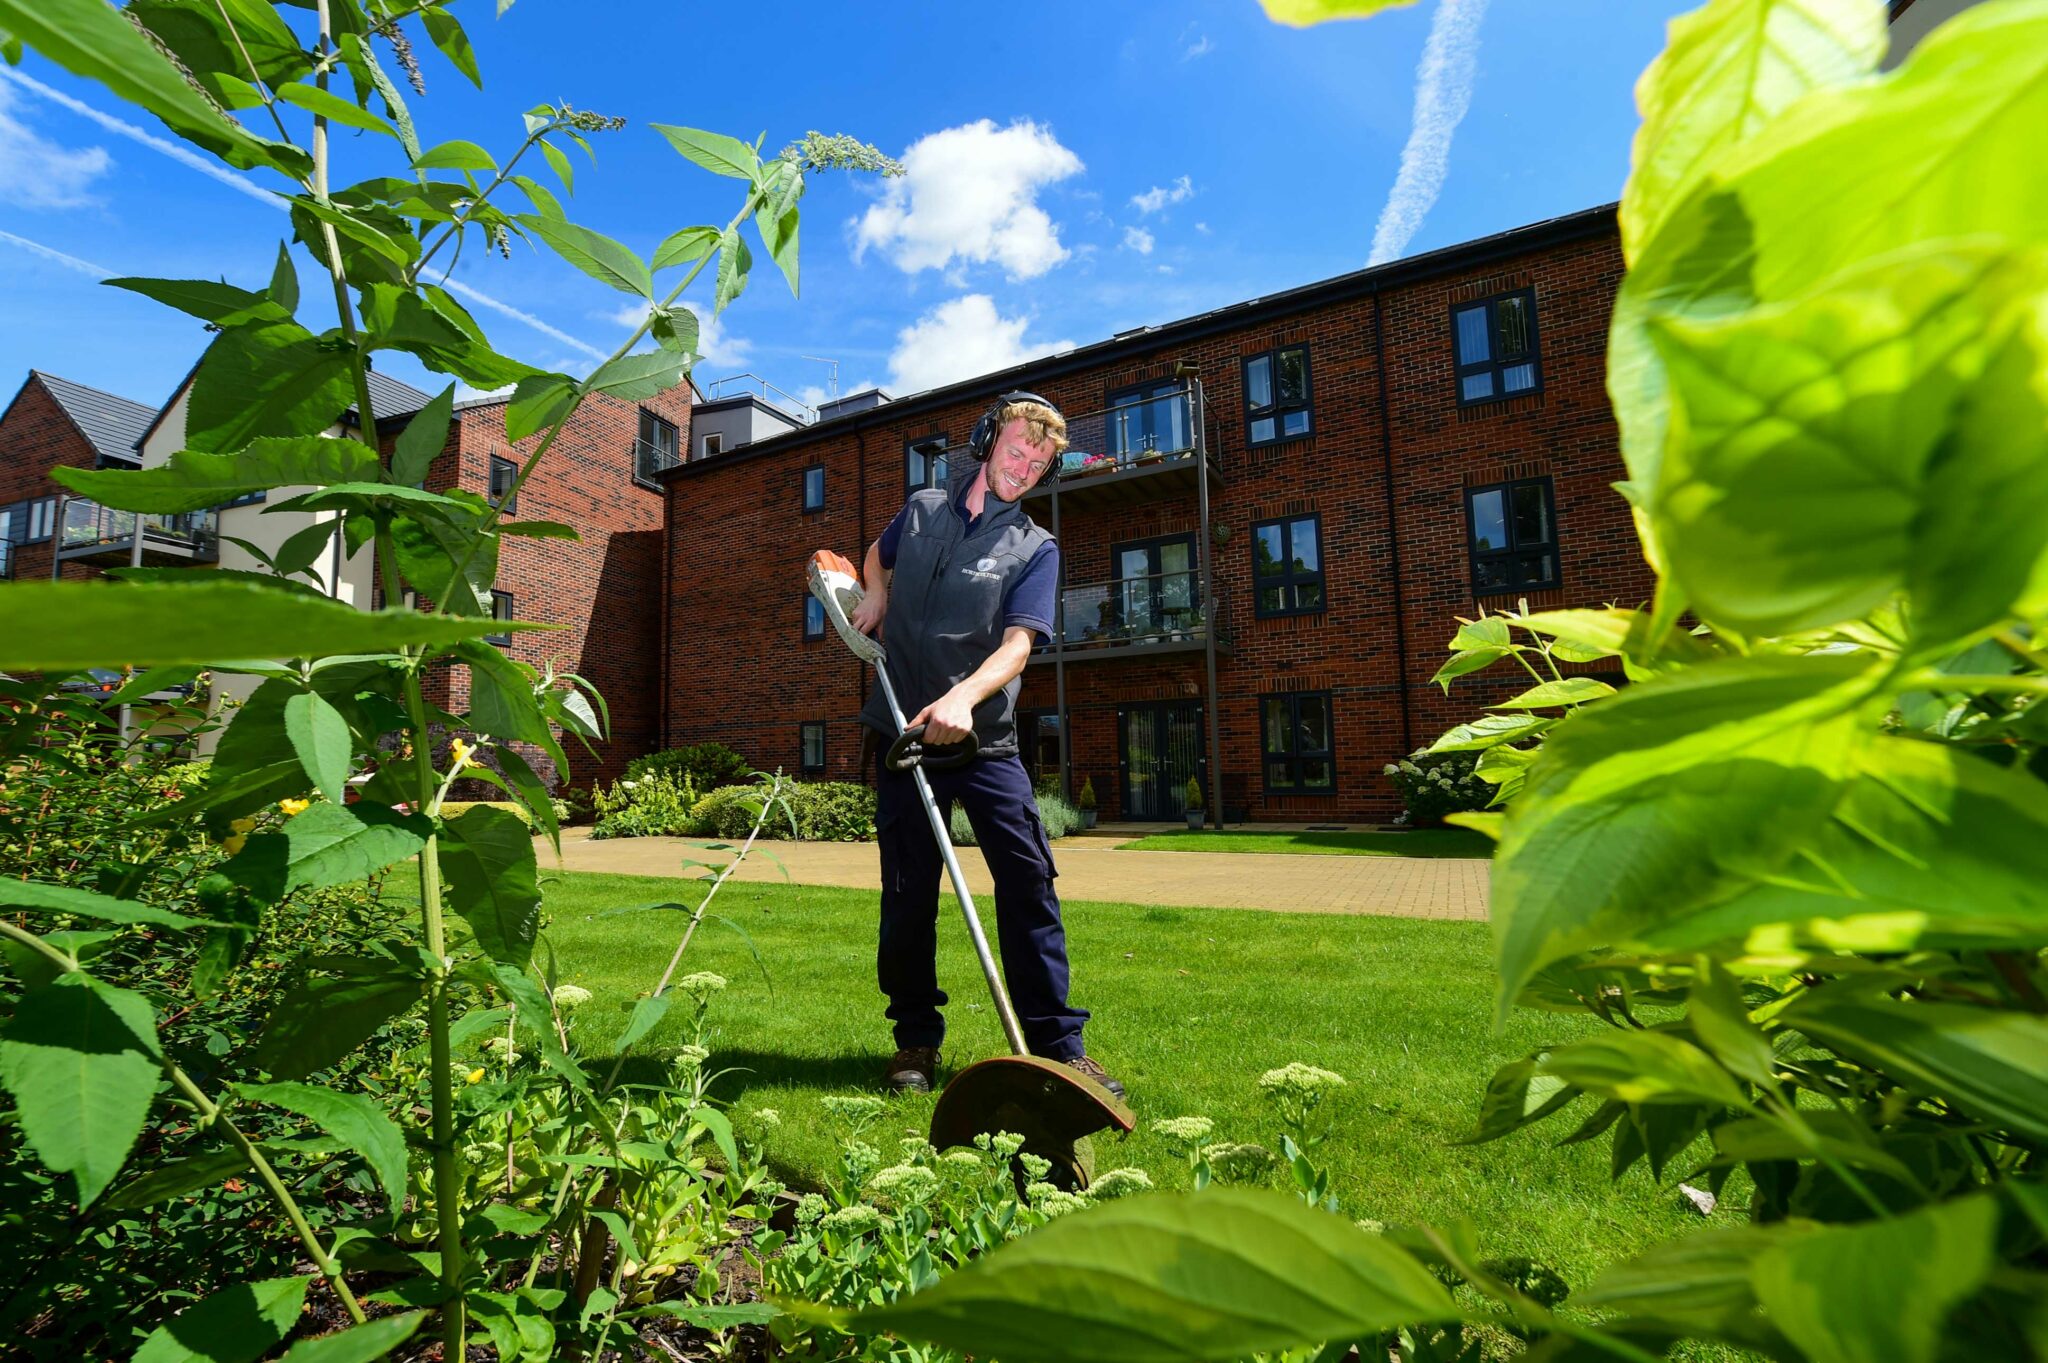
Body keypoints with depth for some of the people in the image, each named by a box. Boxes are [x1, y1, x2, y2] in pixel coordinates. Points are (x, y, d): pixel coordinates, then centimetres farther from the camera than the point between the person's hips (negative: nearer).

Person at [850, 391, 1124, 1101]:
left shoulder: (1035, 548, 0)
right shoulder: (922, 509, 9)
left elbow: (1018, 645, -14)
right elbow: (879, 555, 32)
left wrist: (964, 696, -32)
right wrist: (875, 592, 10)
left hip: (985, 738, -1)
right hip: (904, 732, 2)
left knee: (1029, 883, -5)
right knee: (908, 893, 6)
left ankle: (1057, 1043, 7)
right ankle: (916, 1039, 21)